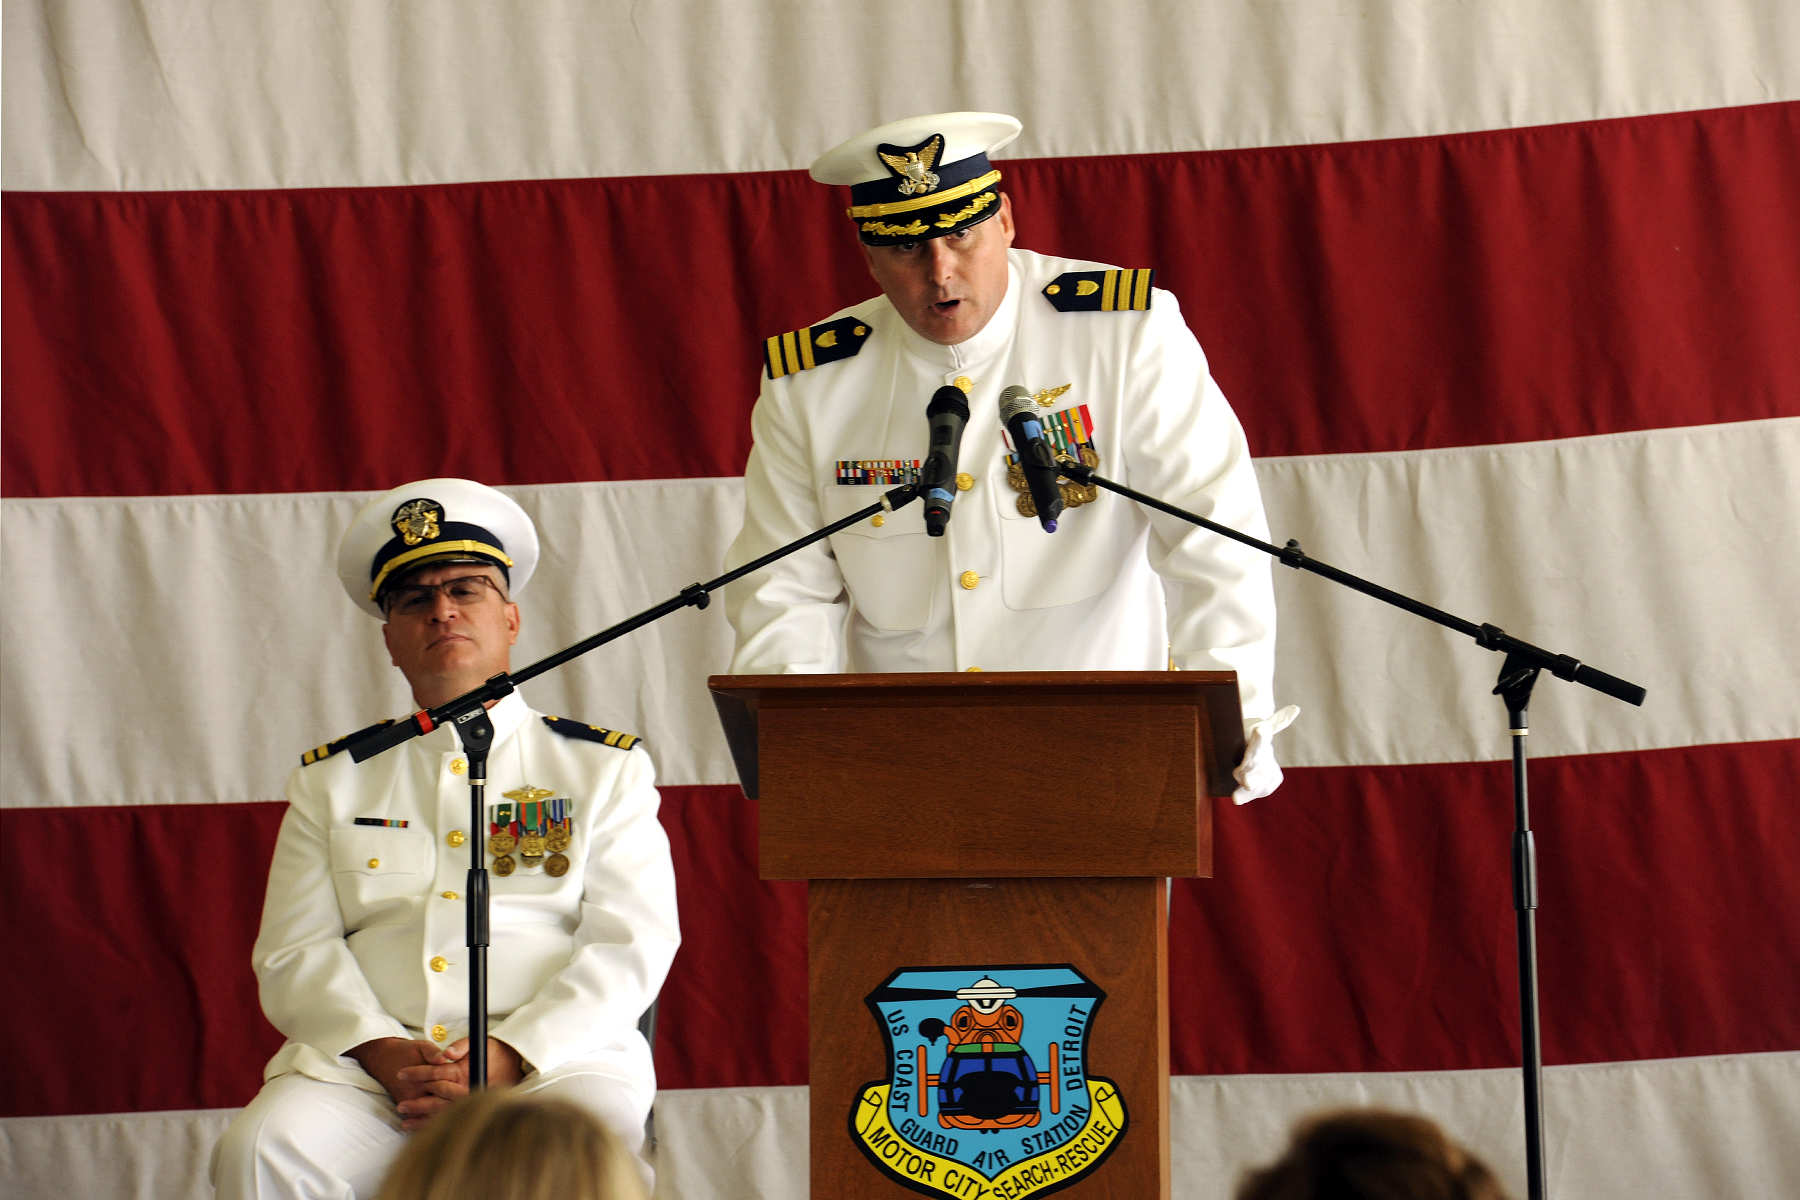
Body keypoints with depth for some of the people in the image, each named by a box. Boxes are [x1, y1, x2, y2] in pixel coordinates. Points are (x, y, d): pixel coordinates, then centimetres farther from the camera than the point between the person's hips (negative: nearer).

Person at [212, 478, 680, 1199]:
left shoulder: (603, 767, 15)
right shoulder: (332, 779, 20)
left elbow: (632, 946, 3)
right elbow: (294, 951, 11)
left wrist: (510, 1057, -12)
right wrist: (382, 1053, -9)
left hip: (554, 1057, -2)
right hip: (366, 1057, 2)